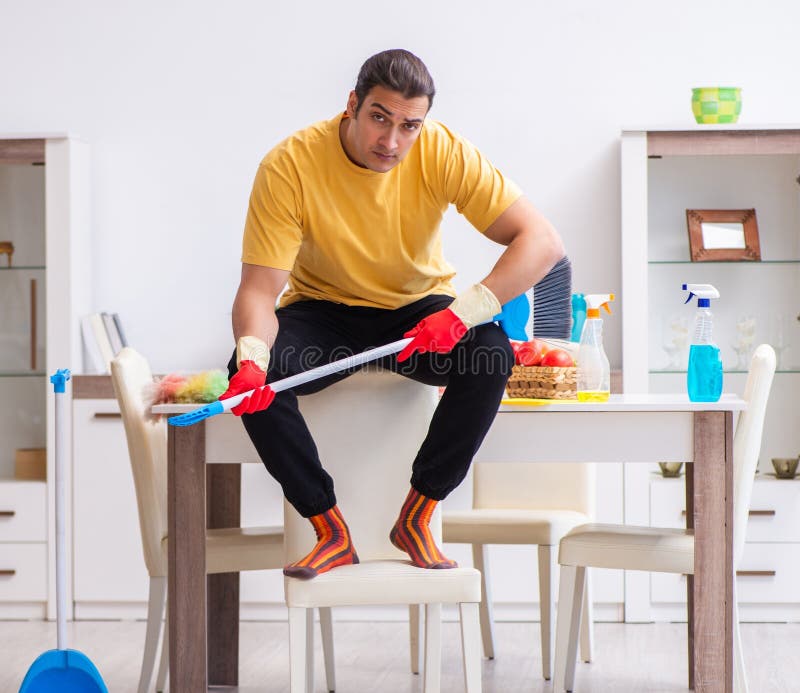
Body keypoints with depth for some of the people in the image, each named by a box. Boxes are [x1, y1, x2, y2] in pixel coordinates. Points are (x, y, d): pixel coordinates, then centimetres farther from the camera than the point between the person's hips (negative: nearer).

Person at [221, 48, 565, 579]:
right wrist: (251, 359, -45)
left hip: (419, 311, 1)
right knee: (251, 373, -31)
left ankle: (417, 518, -14)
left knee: (492, 355, -31)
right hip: (323, 313, 0)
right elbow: (259, 288, -23)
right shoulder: (290, 166, -22)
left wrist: (462, 313, -39)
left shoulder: (443, 153, -21)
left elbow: (543, 241, -26)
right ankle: (332, 531, -15)